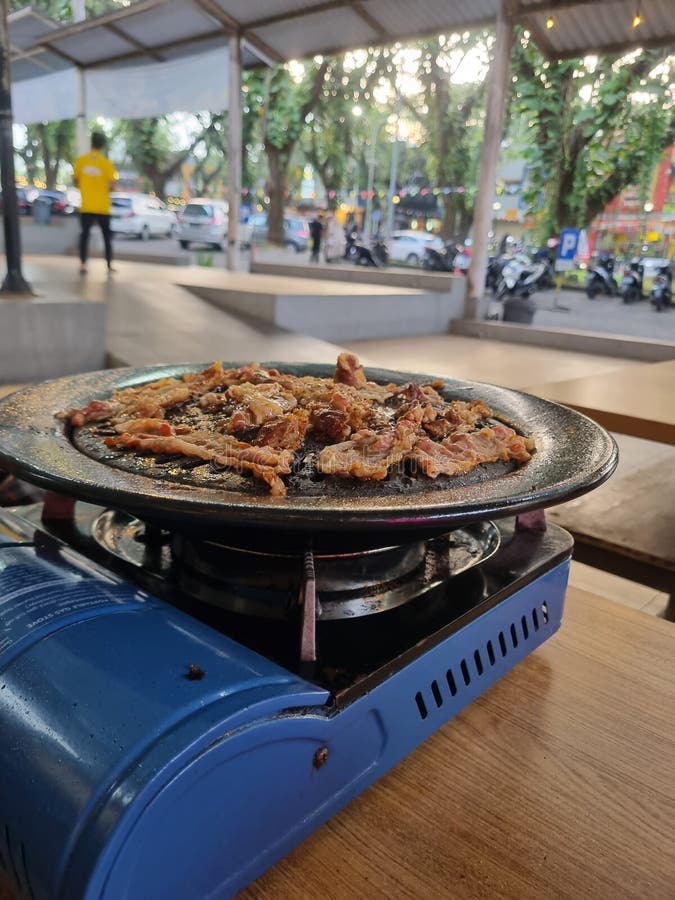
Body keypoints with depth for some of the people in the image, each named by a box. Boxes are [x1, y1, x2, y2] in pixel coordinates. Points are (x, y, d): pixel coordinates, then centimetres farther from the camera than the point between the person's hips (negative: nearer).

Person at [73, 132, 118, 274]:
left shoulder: (80, 161, 0)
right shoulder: (106, 163, -8)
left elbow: (75, 181, 7)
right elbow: (111, 184, -12)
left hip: (86, 206, 1)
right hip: (102, 207, -1)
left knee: (84, 235, 6)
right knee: (107, 236, 11)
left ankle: (83, 265, -4)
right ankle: (109, 265, 13)